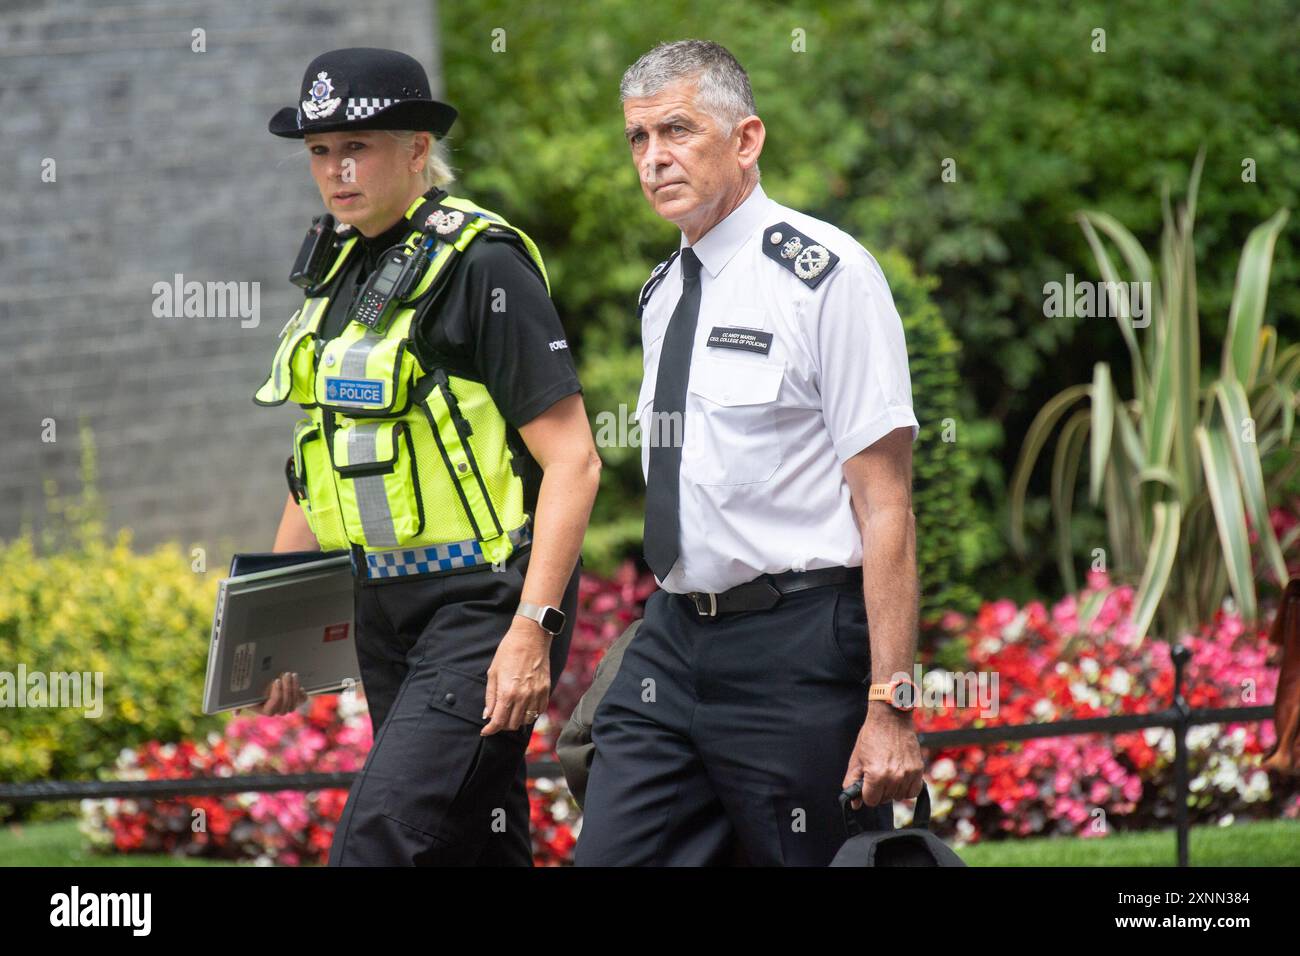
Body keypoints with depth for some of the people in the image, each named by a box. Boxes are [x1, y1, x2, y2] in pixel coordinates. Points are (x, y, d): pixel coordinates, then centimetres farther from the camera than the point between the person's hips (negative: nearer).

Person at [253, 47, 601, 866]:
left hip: (482, 610, -9)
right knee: (477, 849, 12)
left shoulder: (483, 264, -13)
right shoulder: (342, 269, 12)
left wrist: (534, 629, -22)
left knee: (378, 841, -19)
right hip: (387, 611, 9)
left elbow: (572, 460, -16)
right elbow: (324, 458, 22)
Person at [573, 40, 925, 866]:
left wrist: (890, 706, -19)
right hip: (671, 643, 7)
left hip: (797, 650, -7)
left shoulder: (824, 276, -10)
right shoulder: (664, 295, 15)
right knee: (611, 858, -2)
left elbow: (885, 506, -13)